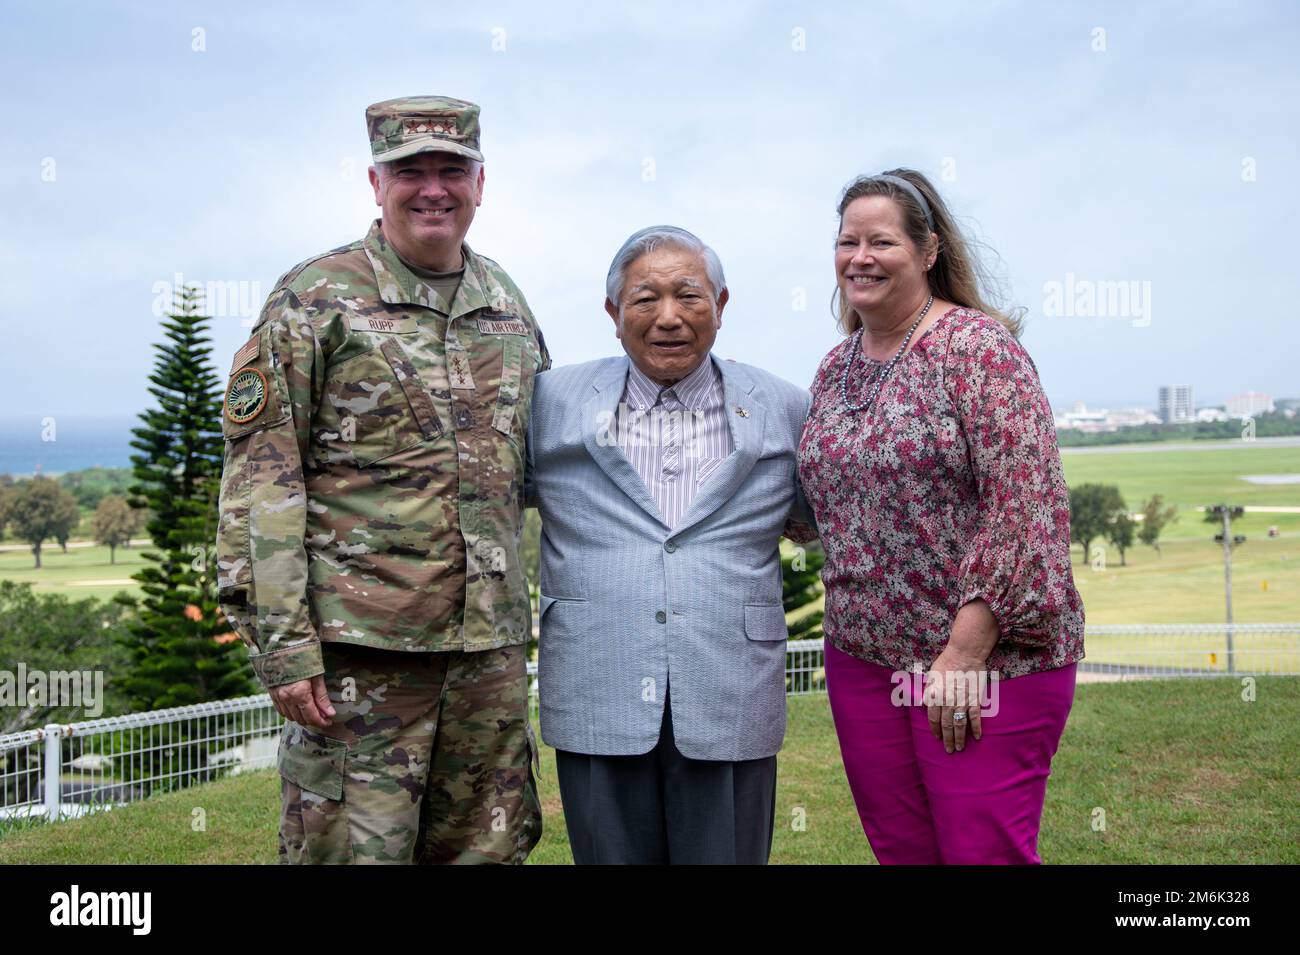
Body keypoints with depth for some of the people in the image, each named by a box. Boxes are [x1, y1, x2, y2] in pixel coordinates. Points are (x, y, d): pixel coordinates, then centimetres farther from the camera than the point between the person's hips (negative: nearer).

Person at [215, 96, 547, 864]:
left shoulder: (507, 304, 13)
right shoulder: (316, 300, -4)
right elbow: (260, 478, -9)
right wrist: (281, 641, -14)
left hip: (491, 643, 5)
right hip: (361, 641, -5)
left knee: (487, 846, 13)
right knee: (352, 844, 0)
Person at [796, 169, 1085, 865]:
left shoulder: (976, 346, -11)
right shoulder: (835, 368, 11)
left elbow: (1025, 502, -19)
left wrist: (966, 650, -21)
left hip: (987, 654, -6)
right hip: (861, 654, 7)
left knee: (984, 851, -1)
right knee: (899, 850, 13)